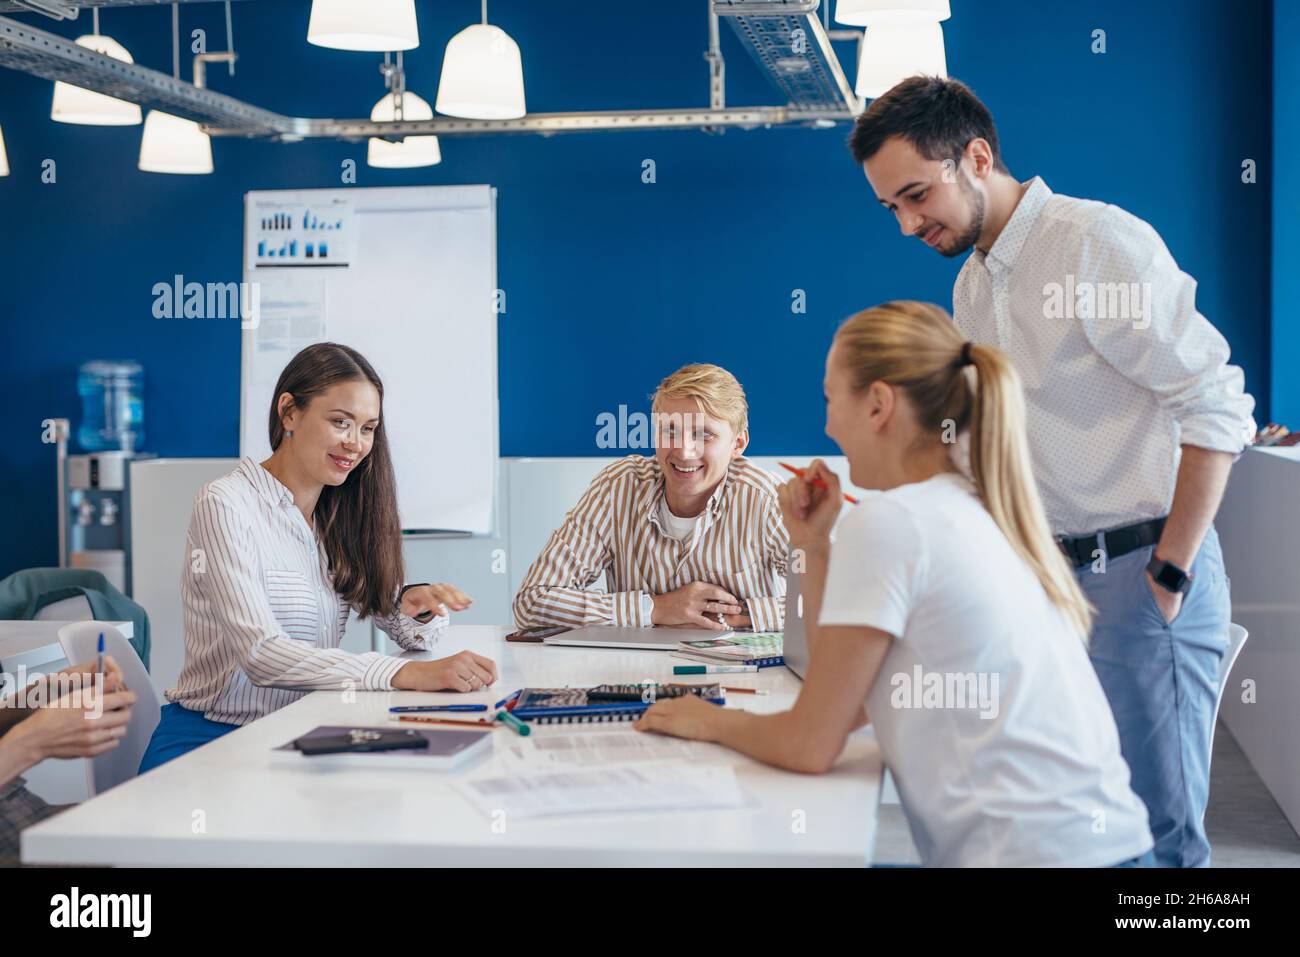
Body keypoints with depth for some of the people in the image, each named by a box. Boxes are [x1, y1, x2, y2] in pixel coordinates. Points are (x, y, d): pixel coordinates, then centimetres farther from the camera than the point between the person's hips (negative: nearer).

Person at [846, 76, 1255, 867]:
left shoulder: (1099, 242, -13)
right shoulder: (973, 283, 13)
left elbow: (1218, 407, -16)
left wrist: (1170, 573, -15)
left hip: (1139, 571, -8)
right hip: (1053, 574, 8)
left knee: (1155, 827, -2)